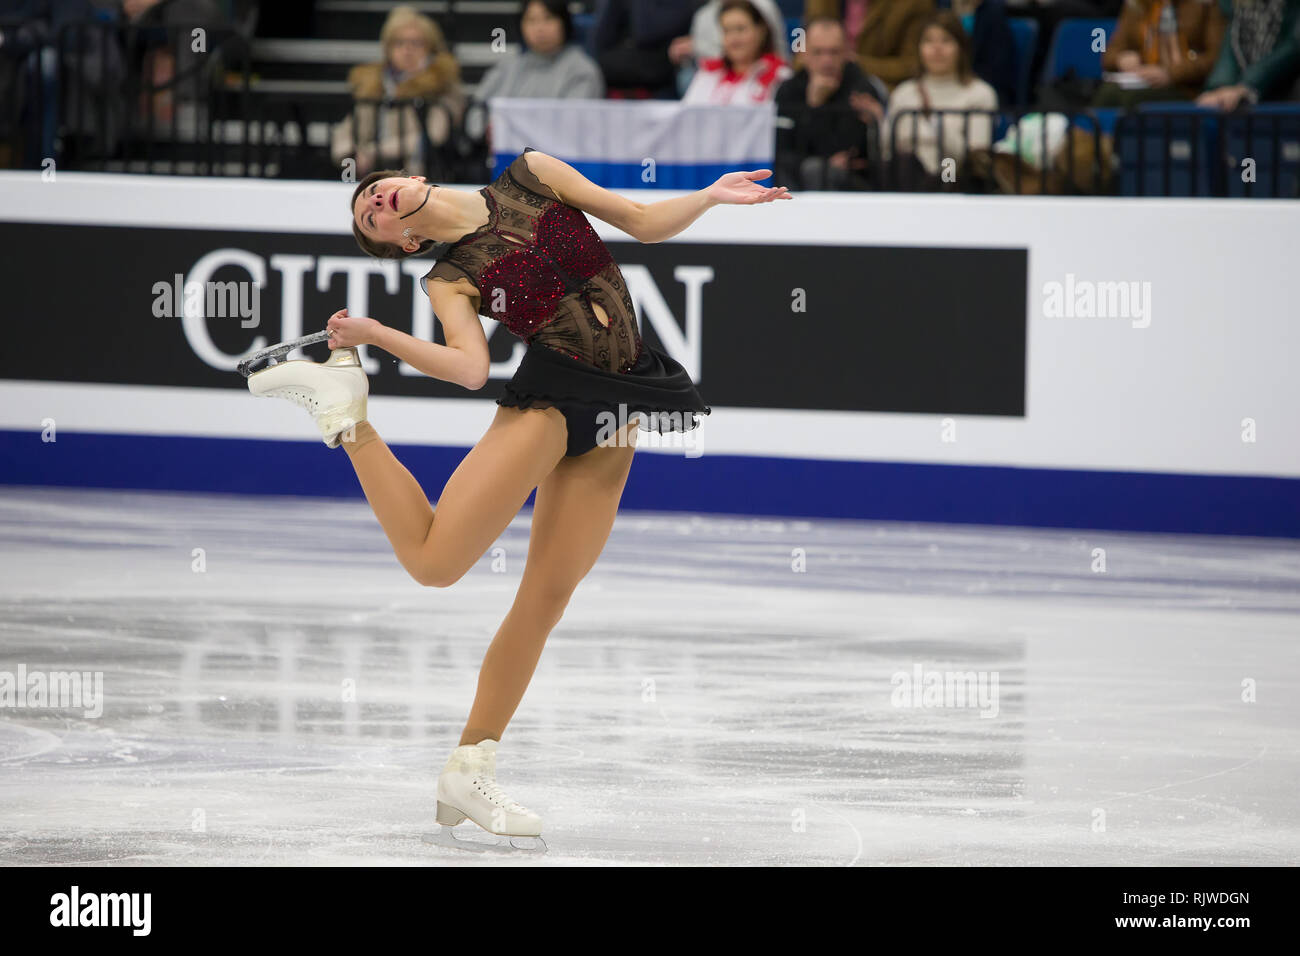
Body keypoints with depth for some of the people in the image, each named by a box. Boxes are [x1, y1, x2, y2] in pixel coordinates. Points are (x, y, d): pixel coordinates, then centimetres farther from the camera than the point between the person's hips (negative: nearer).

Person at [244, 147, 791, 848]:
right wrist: (371, 334, -21)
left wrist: (710, 196, -1)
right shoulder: (450, 277, 2)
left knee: (546, 596, 1)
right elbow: (470, 368, -15)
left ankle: (470, 769, 9)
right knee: (433, 561, -15)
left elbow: (646, 224, 15)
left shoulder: (532, 176, 13)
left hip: (614, 421, 3)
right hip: (546, 400, -3)